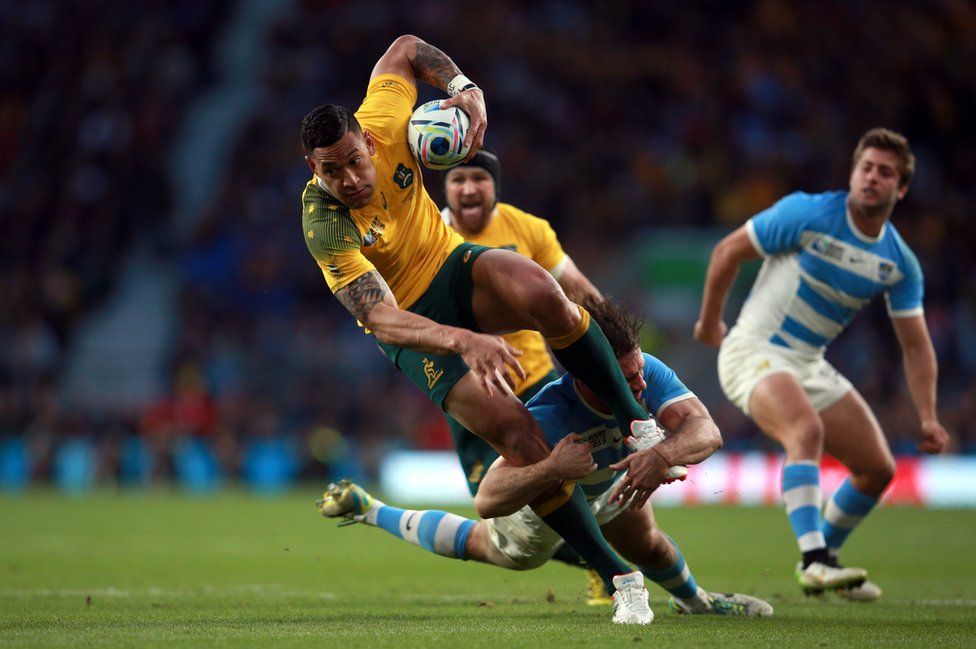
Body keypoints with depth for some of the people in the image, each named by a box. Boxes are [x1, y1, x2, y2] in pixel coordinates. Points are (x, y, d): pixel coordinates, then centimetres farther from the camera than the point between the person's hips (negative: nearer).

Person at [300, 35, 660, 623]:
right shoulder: (325, 228, -29)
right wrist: (461, 340, -52)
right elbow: (382, 321, -37)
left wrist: (467, 89, -12)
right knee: (519, 436, -24)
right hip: (414, 326, -3)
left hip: (454, 267, 3)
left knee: (539, 290, -36)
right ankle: (615, 574, -12)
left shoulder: (381, 124, -17)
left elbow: (406, 50, 4)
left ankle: (635, 420, -16)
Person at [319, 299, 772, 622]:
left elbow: (706, 430, -52)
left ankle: (693, 600, 49)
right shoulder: (545, 416, -52)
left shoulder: (647, 373, -40)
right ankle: (367, 510, 43)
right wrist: (551, 469, -73)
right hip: (543, 496, -3)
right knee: (484, 546, 23)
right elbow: (487, 500, -56)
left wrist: (662, 455, -75)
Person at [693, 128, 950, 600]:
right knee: (807, 429, -35)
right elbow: (728, 251, -6)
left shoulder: (900, 264, 0)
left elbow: (916, 346, 4)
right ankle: (813, 560, -41)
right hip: (755, 351, -7)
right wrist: (709, 322, 4)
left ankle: (822, 558, 27)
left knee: (878, 467, 5)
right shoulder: (807, 214, -15)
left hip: (810, 365, 7)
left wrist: (928, 417, -7)